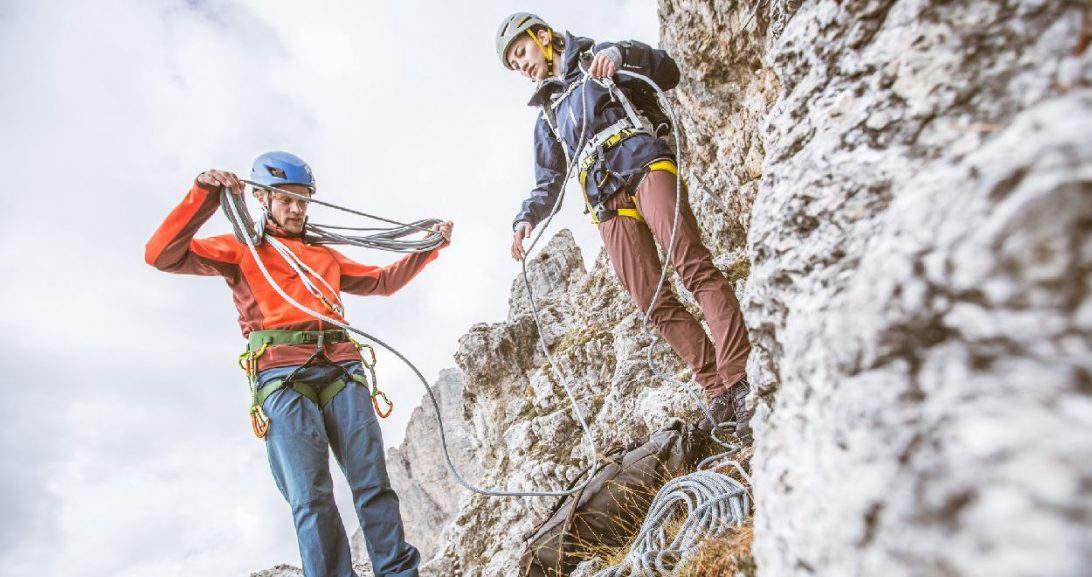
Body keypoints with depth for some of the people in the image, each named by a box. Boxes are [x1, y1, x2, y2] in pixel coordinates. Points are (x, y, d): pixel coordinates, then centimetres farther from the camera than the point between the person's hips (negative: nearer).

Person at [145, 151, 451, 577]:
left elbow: (382, 281, 36)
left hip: (341, 369, 4)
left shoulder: (326, 256, 31)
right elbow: (163, 255, 6)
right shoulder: (240, 249, 18)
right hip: (283, 376, -3)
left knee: (373, 483, -5)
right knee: (311, 497, -11)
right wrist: (204, 195, -4)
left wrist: (430, 248, 30)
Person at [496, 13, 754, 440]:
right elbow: (549, 183, 28)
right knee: (654, 304, -10)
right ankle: (719, 394, -8)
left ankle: (741, 381, -27)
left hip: (644, 167, -4)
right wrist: (526, 218, 9)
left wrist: (620, 54, -13)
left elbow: (668, 72, 5)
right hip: (608, 205, 4)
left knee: (693, 266, -23)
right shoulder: (548, 117, 32)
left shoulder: (599, 59, 20)